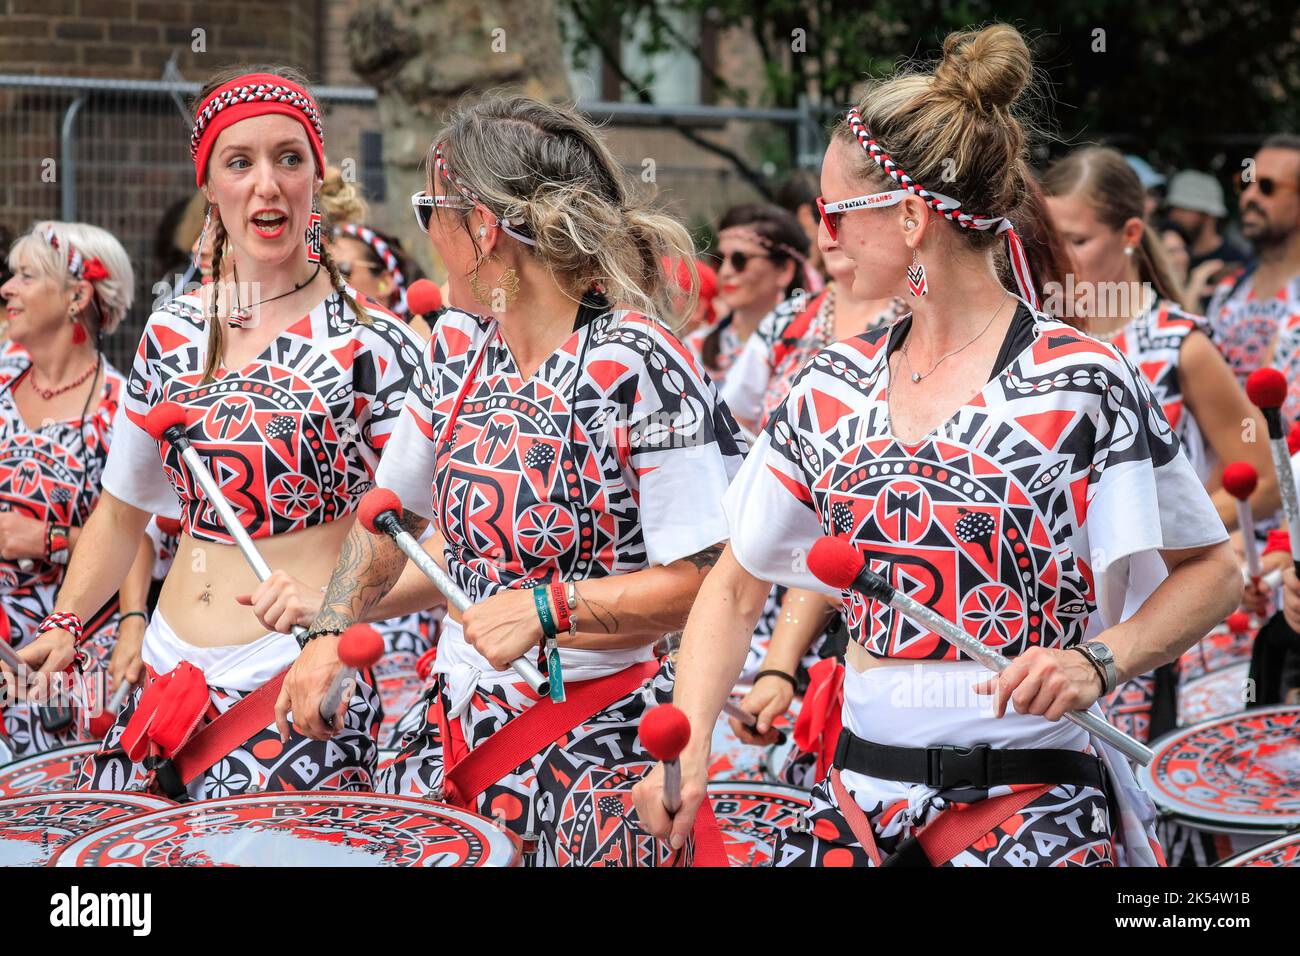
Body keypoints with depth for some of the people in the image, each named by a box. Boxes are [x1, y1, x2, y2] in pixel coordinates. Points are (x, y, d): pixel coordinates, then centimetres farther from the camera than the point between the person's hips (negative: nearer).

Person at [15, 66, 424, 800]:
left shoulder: (374, 345, -5)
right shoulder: (171, 334, 10)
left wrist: (331, 602, -23)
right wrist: (64, 624, 7)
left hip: (300, 689, -5)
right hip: (167, 682, 5)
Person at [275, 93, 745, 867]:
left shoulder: (636, 365, -16)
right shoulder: (460, 348, 6)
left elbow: (709, 577, -18)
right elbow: (393, 511, 19)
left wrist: (548, 606, -23)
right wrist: (331, 632, 9)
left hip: (594, 754, -7)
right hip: (456, 727, 7)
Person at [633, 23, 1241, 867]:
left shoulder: (1081, 382, -7)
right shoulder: (835, 387, 7)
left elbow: (1211, 570, -1)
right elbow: (738, 586, 12)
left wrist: (1099, 661, -18)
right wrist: (687, 746, -2)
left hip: (1032, 799, -4)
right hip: (862, 792, 4)